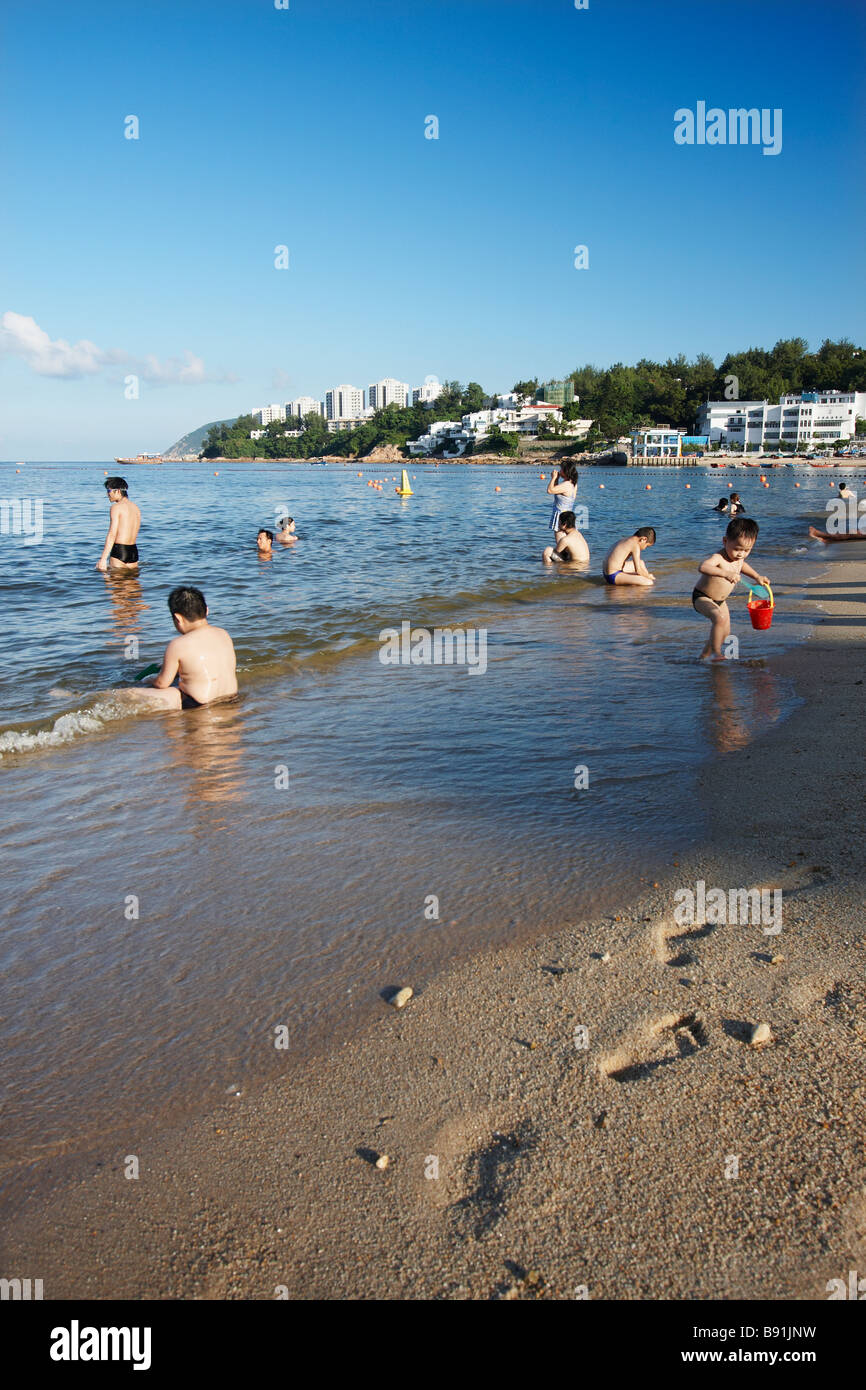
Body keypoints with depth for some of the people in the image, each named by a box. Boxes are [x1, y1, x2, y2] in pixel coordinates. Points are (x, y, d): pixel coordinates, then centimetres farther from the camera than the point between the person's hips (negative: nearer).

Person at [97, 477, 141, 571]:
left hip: (119, 550, -7)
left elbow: (112, 535, -16)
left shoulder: (116, 507, -9)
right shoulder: (135, 507, 14)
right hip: (134, 551, 7)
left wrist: (103, 558, -16)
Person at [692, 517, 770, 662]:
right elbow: (703, 567, -54)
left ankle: (705, 654, 36)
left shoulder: (739, 557, -4)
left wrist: (757, 576, 15)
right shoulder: (718, 557, -30)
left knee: (725, 631, 16)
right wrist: (725, 573, -63)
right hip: (702, 597, -9)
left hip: (720, 600, 9)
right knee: (720, 618, -34)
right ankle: (716, 653, -24)